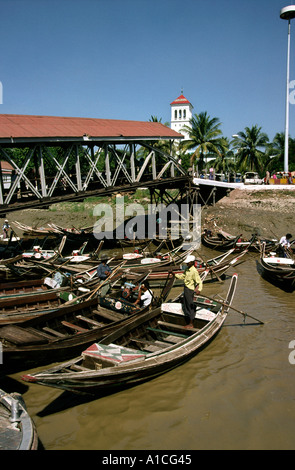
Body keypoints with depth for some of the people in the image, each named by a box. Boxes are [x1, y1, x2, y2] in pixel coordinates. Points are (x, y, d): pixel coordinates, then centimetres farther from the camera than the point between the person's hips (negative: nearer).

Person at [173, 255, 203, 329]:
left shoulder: (194, 271, -22)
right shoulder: (187, 269, 6)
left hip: (190, 290, -9)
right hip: (186, 289, 9)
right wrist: (175, 275, 12)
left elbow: (199, 282, -24)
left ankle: (191, 324, 13)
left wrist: (199, 289, -39)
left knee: (190, 307, 1)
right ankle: (189, 322, 34)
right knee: (185, 307, 19)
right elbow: (183, 276, 20)